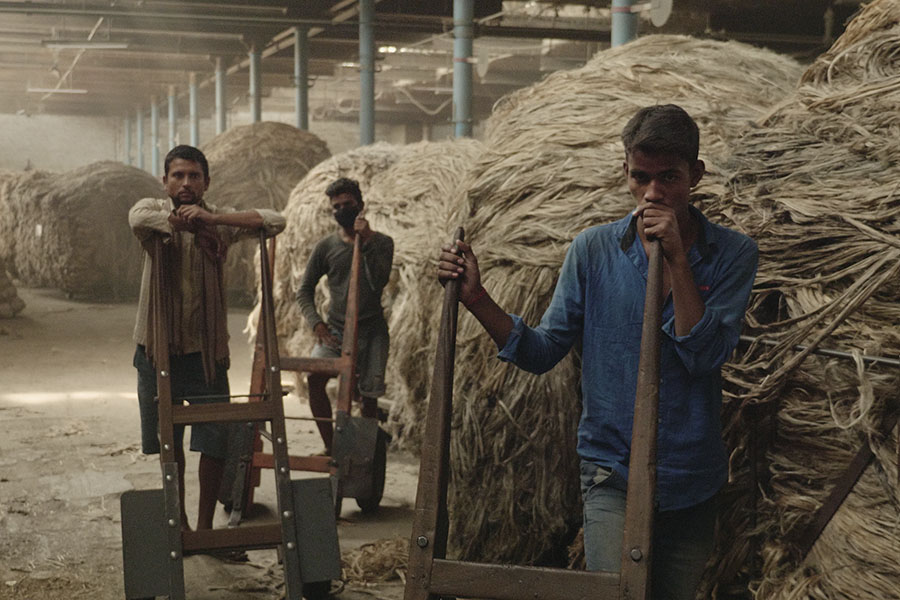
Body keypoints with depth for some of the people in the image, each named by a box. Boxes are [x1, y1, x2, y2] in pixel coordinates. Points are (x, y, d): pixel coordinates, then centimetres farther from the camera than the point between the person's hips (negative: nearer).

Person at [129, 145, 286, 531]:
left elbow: (275, 221, -15)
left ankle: (205, 525, 15)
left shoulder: (220, 220, 1)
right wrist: (193, 226, -28)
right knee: (167, 440, 13)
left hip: (206, 347, 0)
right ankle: (178, 521, 30)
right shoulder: (153, 210, -1)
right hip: (159, 345, 0)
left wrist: (212, 219, -25)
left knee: (216, 441, -1)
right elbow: (138, 218, -26)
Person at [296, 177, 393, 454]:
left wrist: (366, 242, -18)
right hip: (336, 328, 1)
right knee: (315, 377, -22)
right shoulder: (326, 246, 6)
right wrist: (316, 323, -5)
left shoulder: (381, 242, 2)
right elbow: (304, 290, 10)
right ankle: (330, 446, -16)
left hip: (371, 329, -1)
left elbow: (379, 281, -14)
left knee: (369, 393, -2)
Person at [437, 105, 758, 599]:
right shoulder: (594, 251, -1)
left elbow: (705, 355, -14)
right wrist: (475, 299, -12)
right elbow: (541, 352, 1)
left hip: (691, 481, 2)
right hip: (613, 475, -1)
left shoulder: (731, 254, -2)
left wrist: (676, 257, -20)